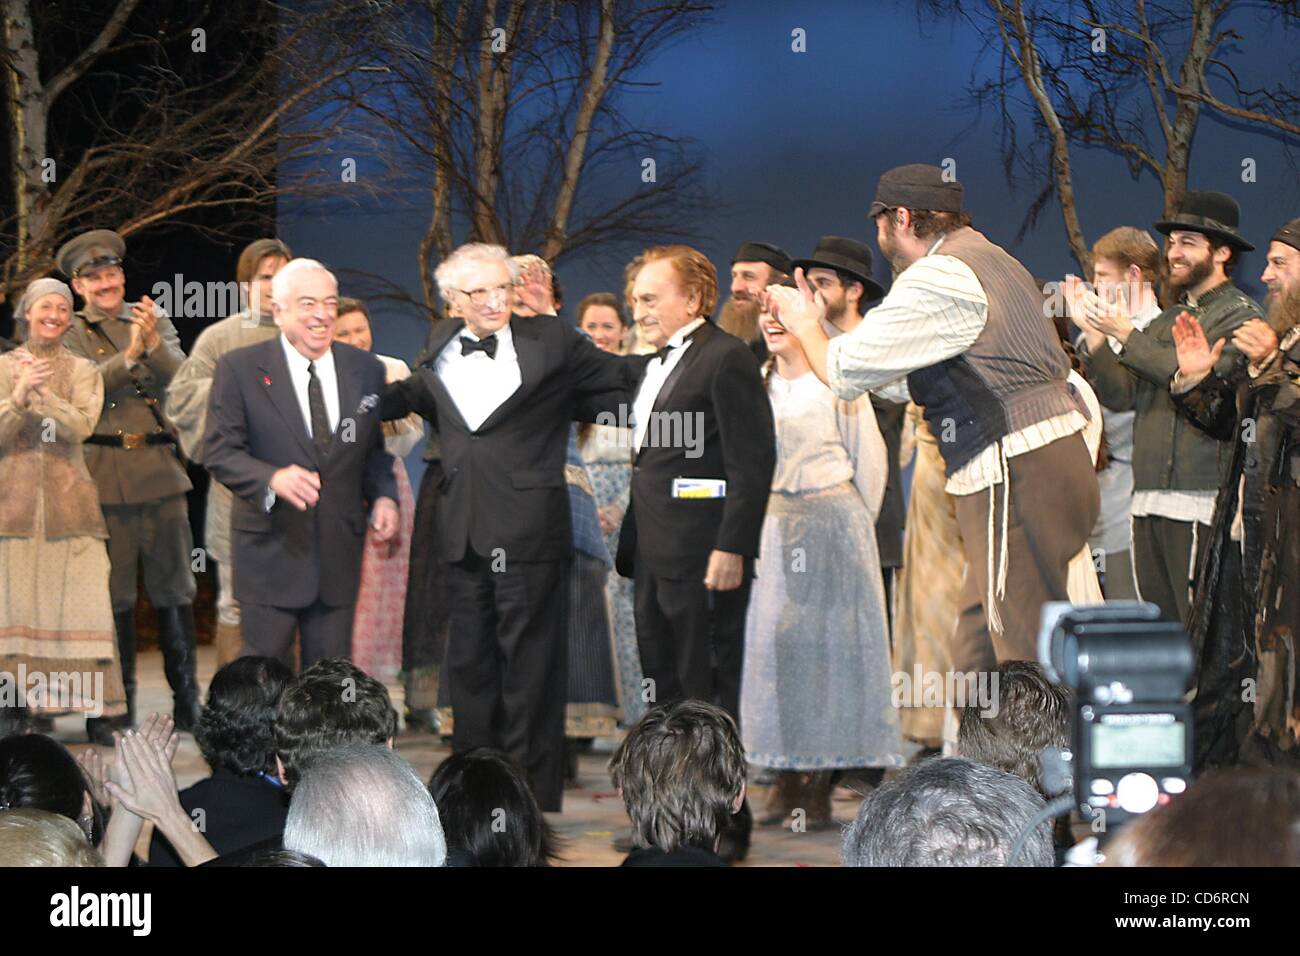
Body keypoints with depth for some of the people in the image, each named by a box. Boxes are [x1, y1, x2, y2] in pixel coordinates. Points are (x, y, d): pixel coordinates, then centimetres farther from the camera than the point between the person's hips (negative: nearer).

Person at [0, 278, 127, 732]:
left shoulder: (83, 371, 9)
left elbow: (82, 425, -7)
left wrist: (41, 394, -20)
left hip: (69, 502, 0)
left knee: (81, 605, -6)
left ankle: (96, 714, -7)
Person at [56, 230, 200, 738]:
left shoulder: (152, 319, 11)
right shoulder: (70, 333, 6)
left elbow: (182, 380, -2)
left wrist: (153, 344, -20)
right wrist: (127, 357, -24)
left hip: (158, 469, 1)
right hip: (104, 476, -1)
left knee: (174, 586, 4)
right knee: (113, 593, 2)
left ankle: (187, 697, 12)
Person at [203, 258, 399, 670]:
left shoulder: (365, 370, 7)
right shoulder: (239, 370, -4)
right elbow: (220, 451, -8)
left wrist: (384, 496, -4)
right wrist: (273, 479, -27)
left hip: (339, 554, 3)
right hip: (270, 553, -3)